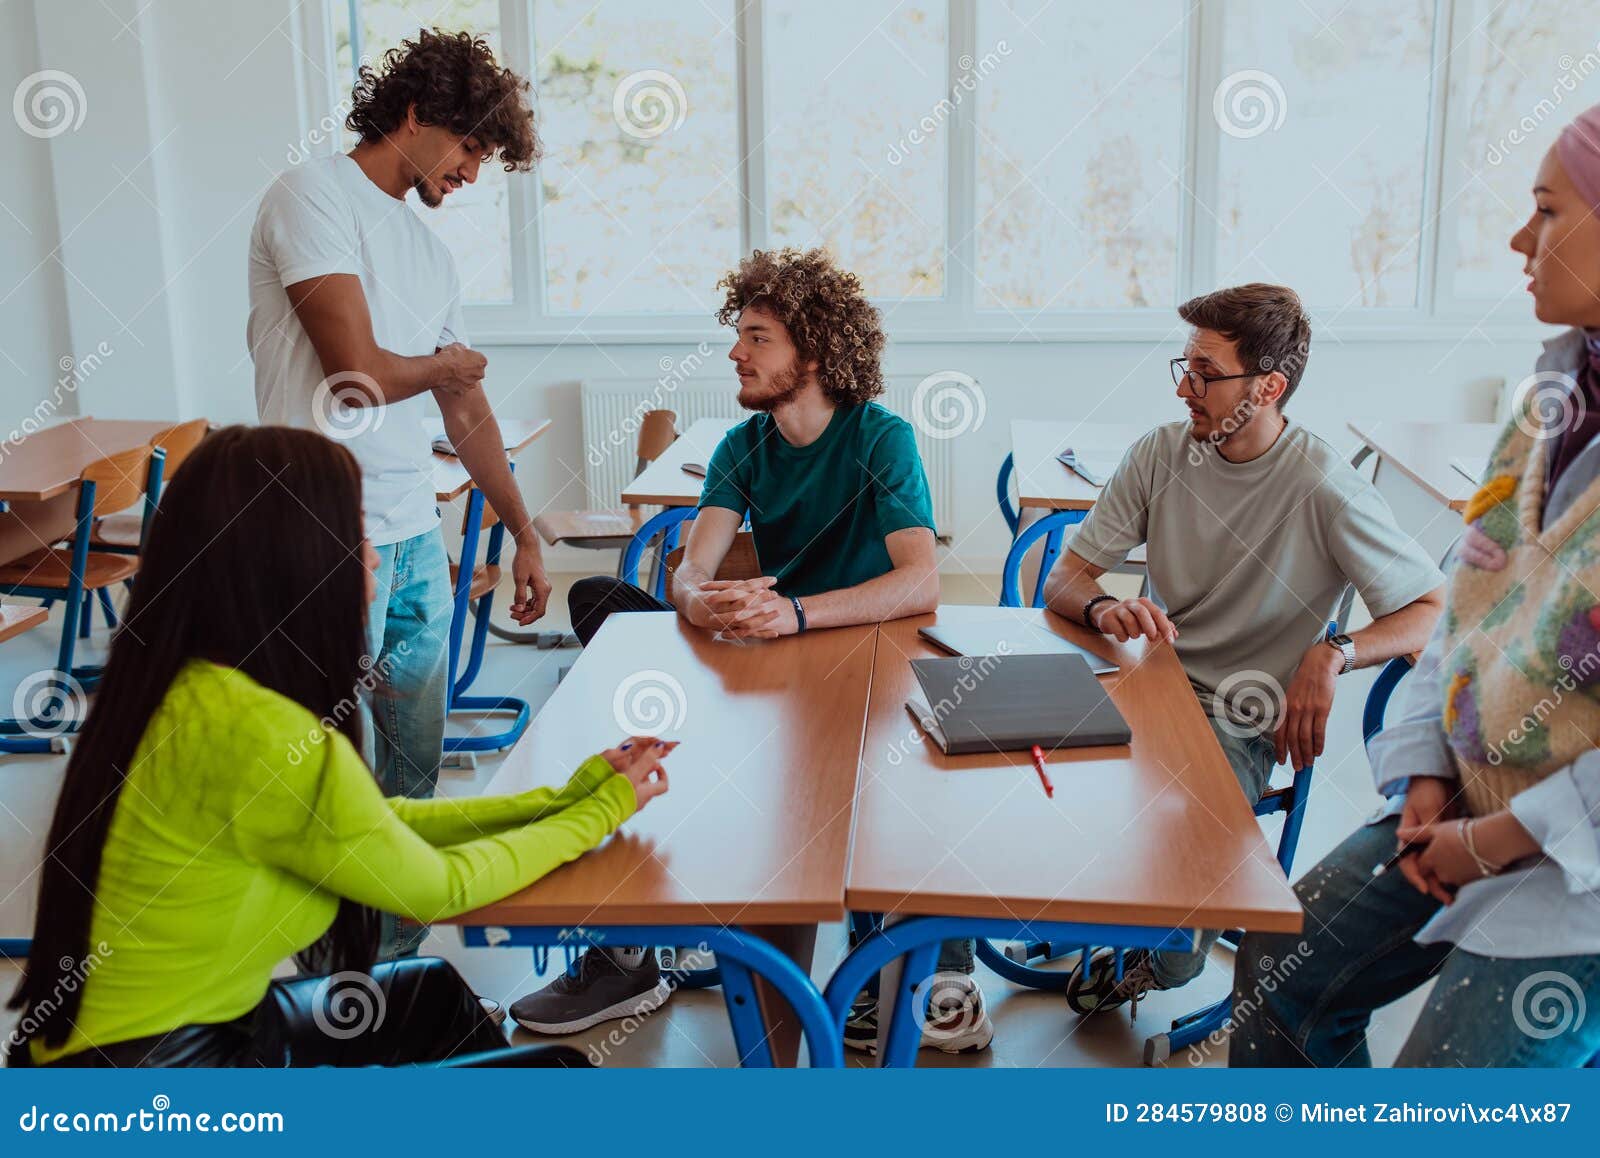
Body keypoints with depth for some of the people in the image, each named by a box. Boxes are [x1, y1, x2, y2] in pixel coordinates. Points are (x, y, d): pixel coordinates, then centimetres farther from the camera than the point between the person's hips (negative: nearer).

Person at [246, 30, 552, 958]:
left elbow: (467, 410, 22)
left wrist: (527, 534, 22)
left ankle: (395, 967, 30)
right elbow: (361, 373, -17)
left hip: (418, 541, 8)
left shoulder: (431, 251, 18)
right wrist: (450, 364, 4)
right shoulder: (316, 198, -7)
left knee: (414, 773, 15)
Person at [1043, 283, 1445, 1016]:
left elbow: (1436, 611, -12)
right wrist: (1104, 608, -21)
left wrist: (1333, 654, -29)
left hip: (1242, 721, -4)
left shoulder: (1325, 492, -13)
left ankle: (1163, 964, 4)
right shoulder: (1162, 453, 1)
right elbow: (1063, 582, 2)